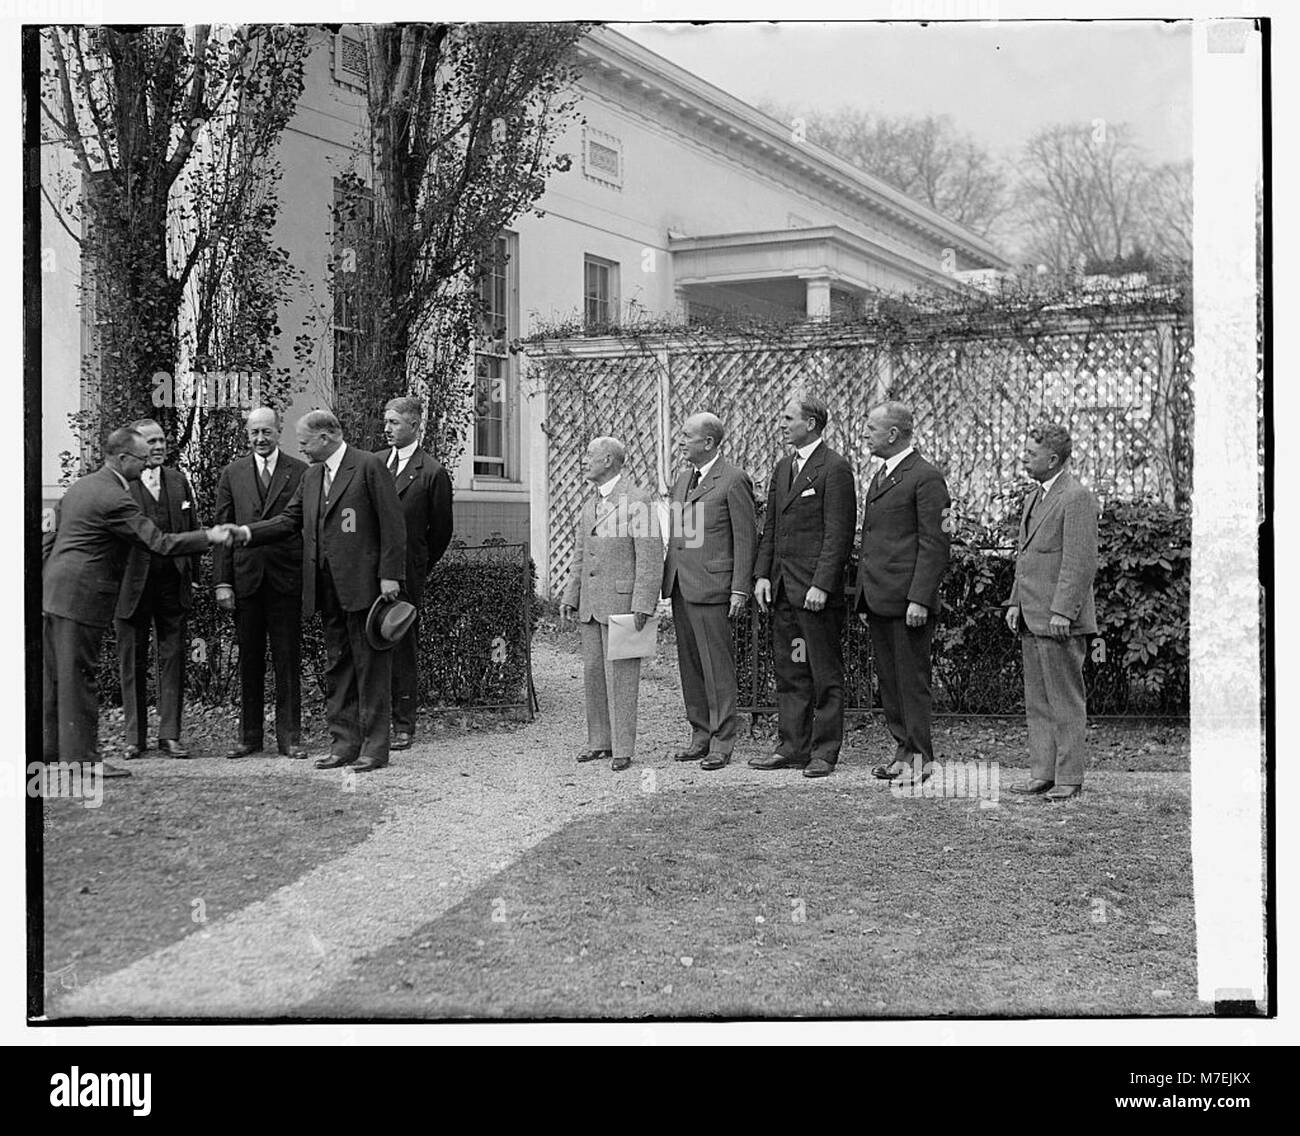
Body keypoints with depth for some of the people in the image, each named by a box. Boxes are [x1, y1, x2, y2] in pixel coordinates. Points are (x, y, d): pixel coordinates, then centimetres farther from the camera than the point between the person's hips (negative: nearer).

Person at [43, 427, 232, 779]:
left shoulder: (79, 486, 14)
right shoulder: (115, 499, -16)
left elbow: (52, 537, 19)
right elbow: (158, 542, -18)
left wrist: (45, 578, 24)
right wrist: (208, 537, -13)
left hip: (52, 591, 10)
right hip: (81, 595, -10)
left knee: (54, 675, 13)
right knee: (77, 675, -6)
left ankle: (50, 749, 20)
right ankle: (82, 757, -2)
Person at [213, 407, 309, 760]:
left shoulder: (300, 472, 3)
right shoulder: (232, 474, 9)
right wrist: (222, 582, 0)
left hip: (286, 578, -2)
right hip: (245, 579, 2)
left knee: (288, 660, 2)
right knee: (249, 661, 8)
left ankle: (289, 736, 9)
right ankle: (250, 736, 16)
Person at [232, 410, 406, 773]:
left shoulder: (368, 466, -6)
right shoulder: (311, 476, 17)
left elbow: (392, 523, -9)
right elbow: (290, 520, 17)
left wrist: (389, 575, -14)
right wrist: (248, 533, 3)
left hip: (362, 582, -8)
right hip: (326, 586, 8)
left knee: (370, 665, -2)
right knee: (336, 665, 11)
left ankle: (375, 747, 3)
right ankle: (344, 742, 17)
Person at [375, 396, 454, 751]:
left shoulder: (433, 473, -3)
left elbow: (441, 531, 3)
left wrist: (418, 569, 8)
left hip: (405, 573, -4)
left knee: (403, 648, 2)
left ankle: (403, 725, 8)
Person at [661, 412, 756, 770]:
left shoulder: (733, 480, -6)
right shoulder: (683, 479, 18)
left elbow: (746, 538, -8)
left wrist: (740, 589, -12)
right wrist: (669, 579, 13)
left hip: (711, 586, -8)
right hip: (680, 586, 8)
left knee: (717, 666, -4)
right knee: (690, 666, 11)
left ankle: (722, 743, 2)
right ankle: (700, 736, 19)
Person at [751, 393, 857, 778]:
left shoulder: (834, 469, -9)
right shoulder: (782, 468, 16)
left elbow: (839, 534, -14)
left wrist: (821, 585, -18)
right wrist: (762, 574, 8)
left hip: (816, 588, -8)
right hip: (782, 587, 8)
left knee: (825, 674, 1)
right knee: (788, 670, 11)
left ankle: (824, 752, 7)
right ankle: (793, 746, 18)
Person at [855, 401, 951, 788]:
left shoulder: (926, 478, -10)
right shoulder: (881, 475, 19)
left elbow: (934, 545, -15)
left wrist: (920, 599, -20)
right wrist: (864, 596, 19)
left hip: (908, 600, -9)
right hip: (879, 597, 9)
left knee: (912, 680, -3)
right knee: (888, 680, 12)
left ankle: (919, 759, 3)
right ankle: (903, 749, 20)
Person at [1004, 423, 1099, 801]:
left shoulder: (1077, 497, -12)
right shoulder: (1035, 497, 18)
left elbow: (1081, 561, -17)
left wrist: (1063, 611, -20)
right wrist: (1015, 602, 15)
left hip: (1060, 619, -9)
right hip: (1032, 618, 9)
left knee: (1066, 702, -2)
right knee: (1037, 702, 11)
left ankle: (1068, 778, 4)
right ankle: (1042, 773, 17)